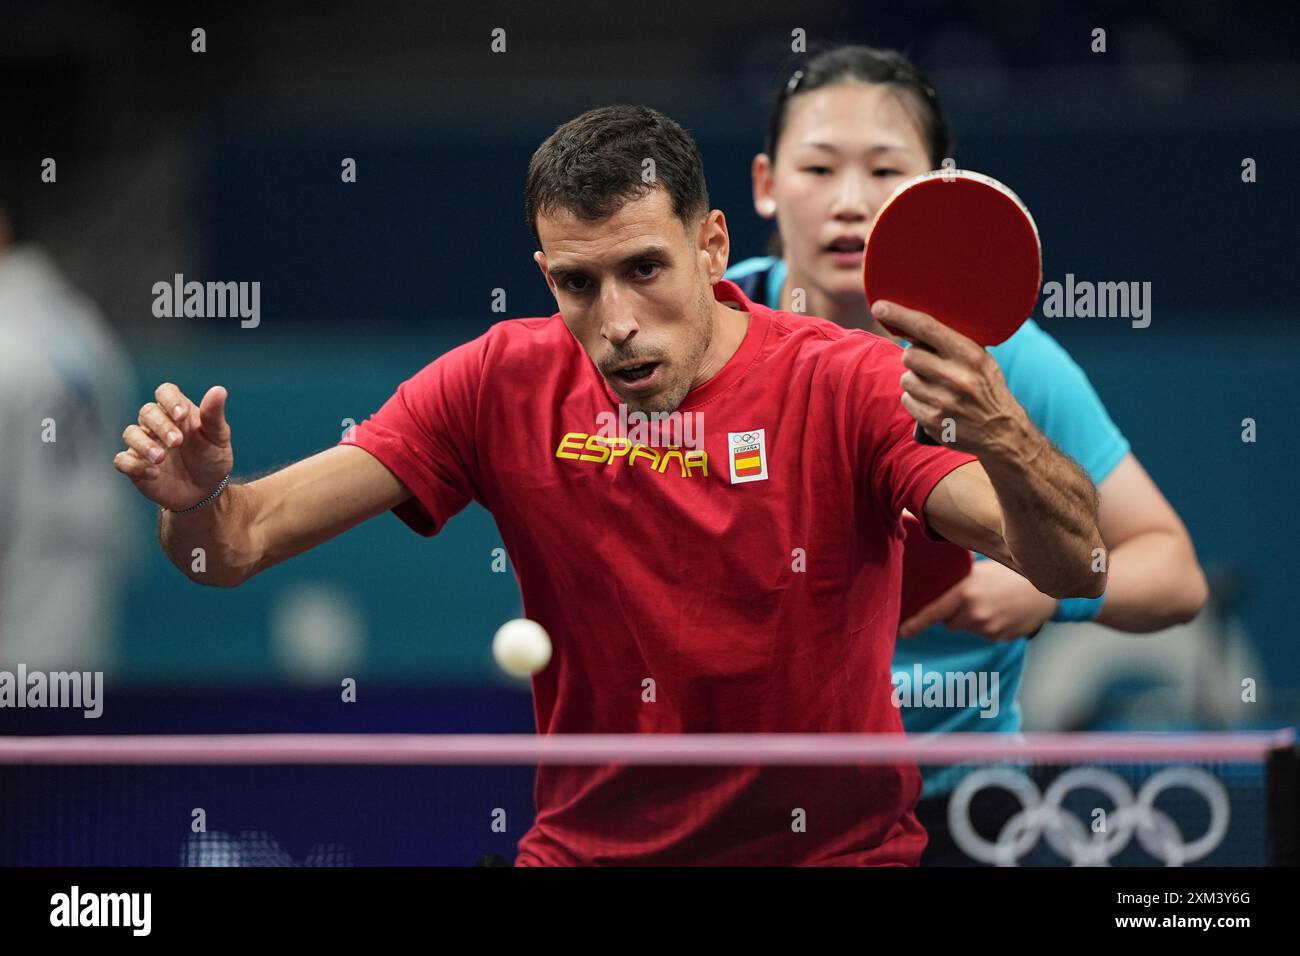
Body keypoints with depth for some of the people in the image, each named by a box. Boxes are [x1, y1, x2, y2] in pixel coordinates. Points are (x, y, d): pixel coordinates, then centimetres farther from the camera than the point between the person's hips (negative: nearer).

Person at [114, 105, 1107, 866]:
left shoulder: (850, 388, -12)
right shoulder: (509, 386, -4)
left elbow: (1073, 569, -23)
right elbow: (245, 542, -4)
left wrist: (1000, 441, -45)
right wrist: (199, 504, -29)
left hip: (838, 846, -1)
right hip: (586, 844, 2)